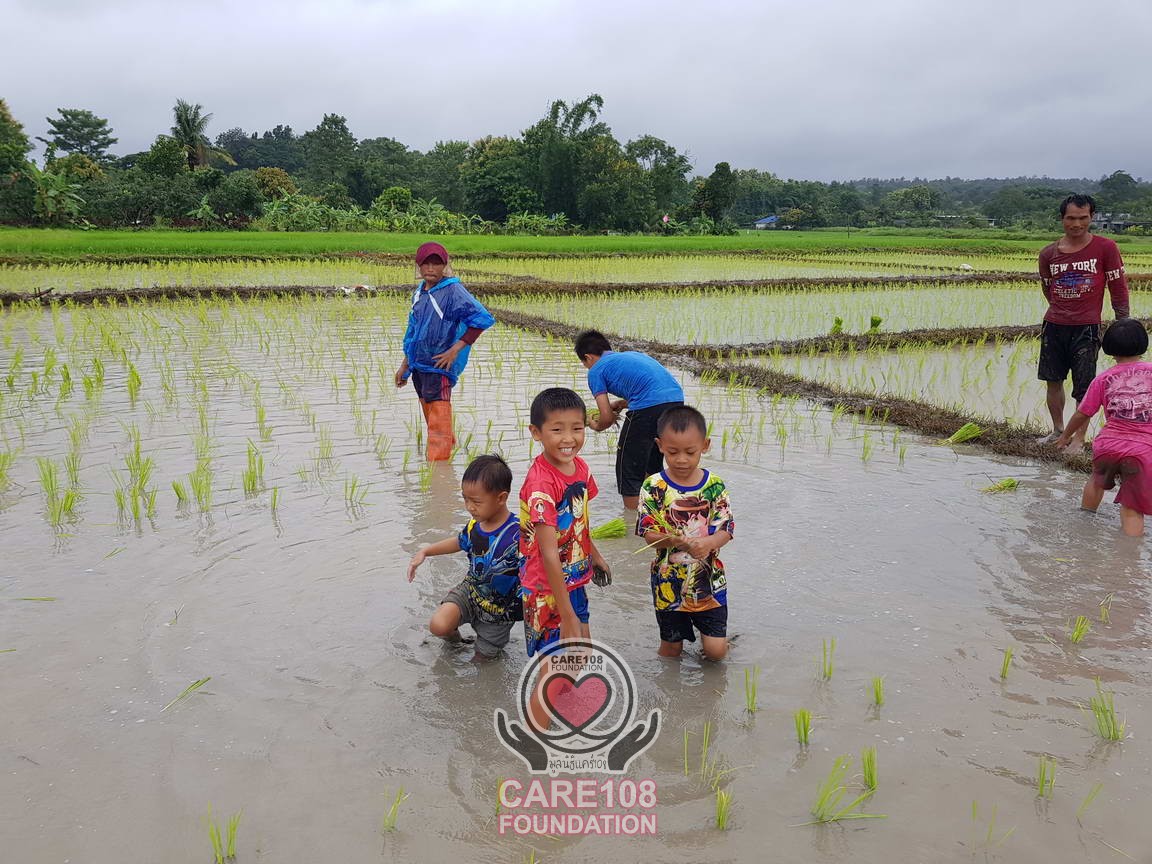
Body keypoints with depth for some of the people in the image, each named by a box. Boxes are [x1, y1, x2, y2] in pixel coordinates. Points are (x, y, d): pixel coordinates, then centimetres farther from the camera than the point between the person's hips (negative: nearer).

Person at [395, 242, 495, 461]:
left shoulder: (453, 291, -11)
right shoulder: (419, 292, 13)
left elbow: (483, 318, -21)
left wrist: (456, 349, -20)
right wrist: (405, 365, 23)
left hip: (439, 366, -8)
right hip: (418, 366, 8)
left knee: (438, 421, -9)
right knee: (430, 417, 16)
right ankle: (450, 449, 31)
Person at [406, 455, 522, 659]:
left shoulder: (518, 534, -31)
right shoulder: (474, 525, -10)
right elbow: (460, 542, 13)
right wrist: (424, 552, 13)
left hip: (499, 609, -4)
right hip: (470, 590, 4)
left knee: (482, 659, 11)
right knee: (438, 626, -20)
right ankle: (454, 636, 16)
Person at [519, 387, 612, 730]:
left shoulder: (580, 468, -2)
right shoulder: (541, 483, -28)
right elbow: (549, 555, -30)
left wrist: (594, 554, 27)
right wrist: (568, 616, -28)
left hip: (574, 580, 9)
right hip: (546, 589, -9)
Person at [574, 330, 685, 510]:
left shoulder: (596, 370, 11)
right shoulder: (633, 354, 31)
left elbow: (607, 418, 4)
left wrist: (596, 426, 26)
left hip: (648, 408, -8)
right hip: (676, 399, 8)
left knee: (629, 472, 10)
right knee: (652, 465, 28)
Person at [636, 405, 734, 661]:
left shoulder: (714, 486, -6)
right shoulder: (654, 487, -10)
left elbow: (726, 530, -7)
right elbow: (649, 535, -10)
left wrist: (708, 543, -29)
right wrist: (675, 541, -31)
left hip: (709, 578, 1)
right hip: (669, 580, -1)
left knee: (716, 651, 1)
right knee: (671, 648, 14)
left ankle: (705, 626, 34)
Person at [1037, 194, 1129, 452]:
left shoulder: (1105, 248, -6)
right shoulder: (1048, 253, 3)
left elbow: (1118, 288, -3)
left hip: (1086, 328, -4)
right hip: (1053, 325, 4)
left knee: (1083, 387, -1)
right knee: (1053, 380, 12)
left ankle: (1079, 438, 10)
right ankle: (1058, 430, 28)